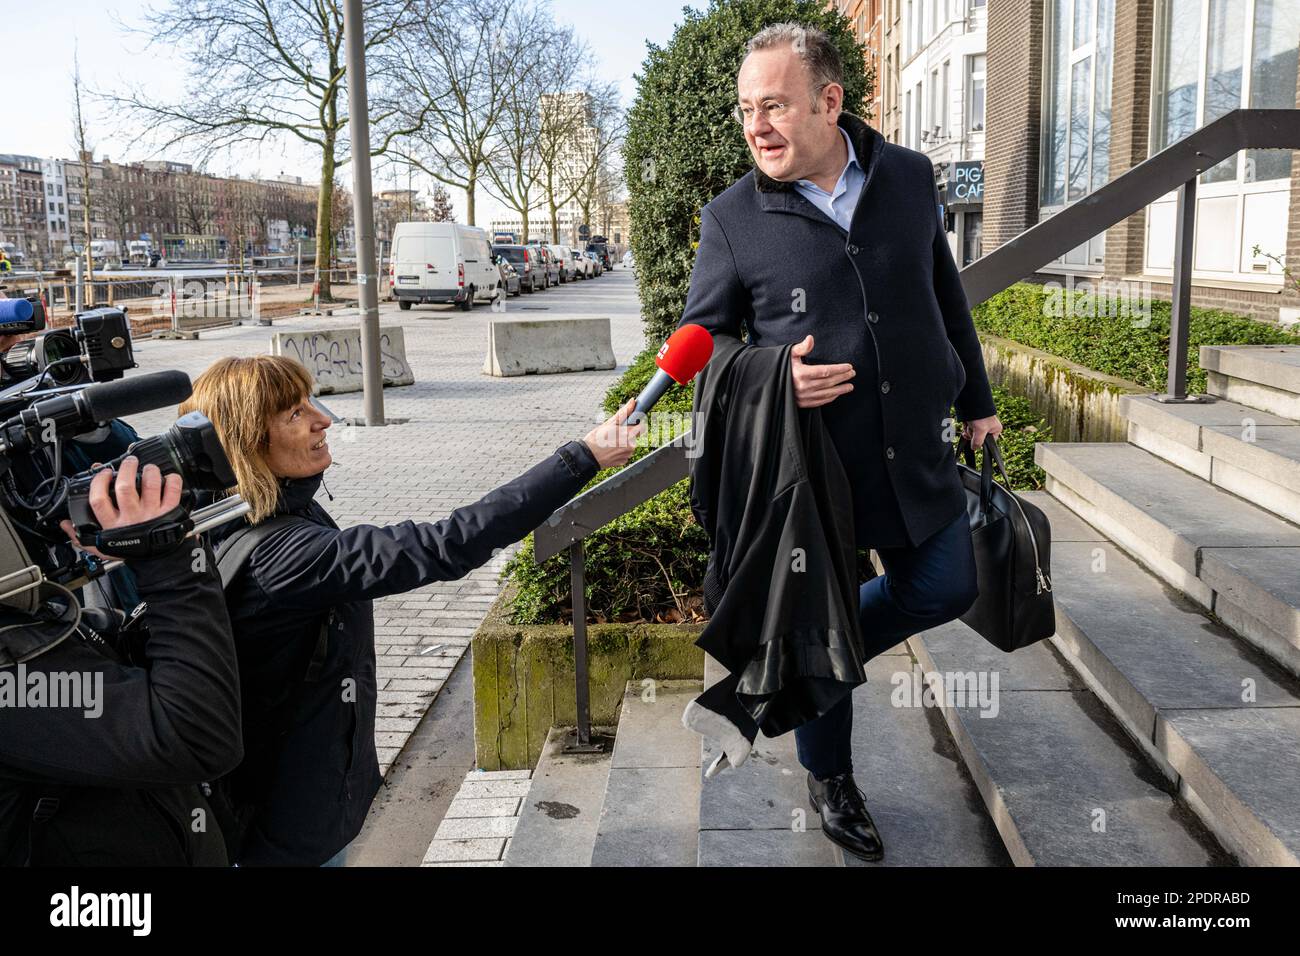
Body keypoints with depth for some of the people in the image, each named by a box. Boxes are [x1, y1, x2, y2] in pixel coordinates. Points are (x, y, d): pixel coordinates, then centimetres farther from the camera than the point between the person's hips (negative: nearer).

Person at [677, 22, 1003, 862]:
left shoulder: (910, 177, 0)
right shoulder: (733, 219, -9)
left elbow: (946, 297, 13)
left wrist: (975, 401, 19)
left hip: (916, 453, 4)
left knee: (947, 589, 15)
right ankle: (831, 783, 36)